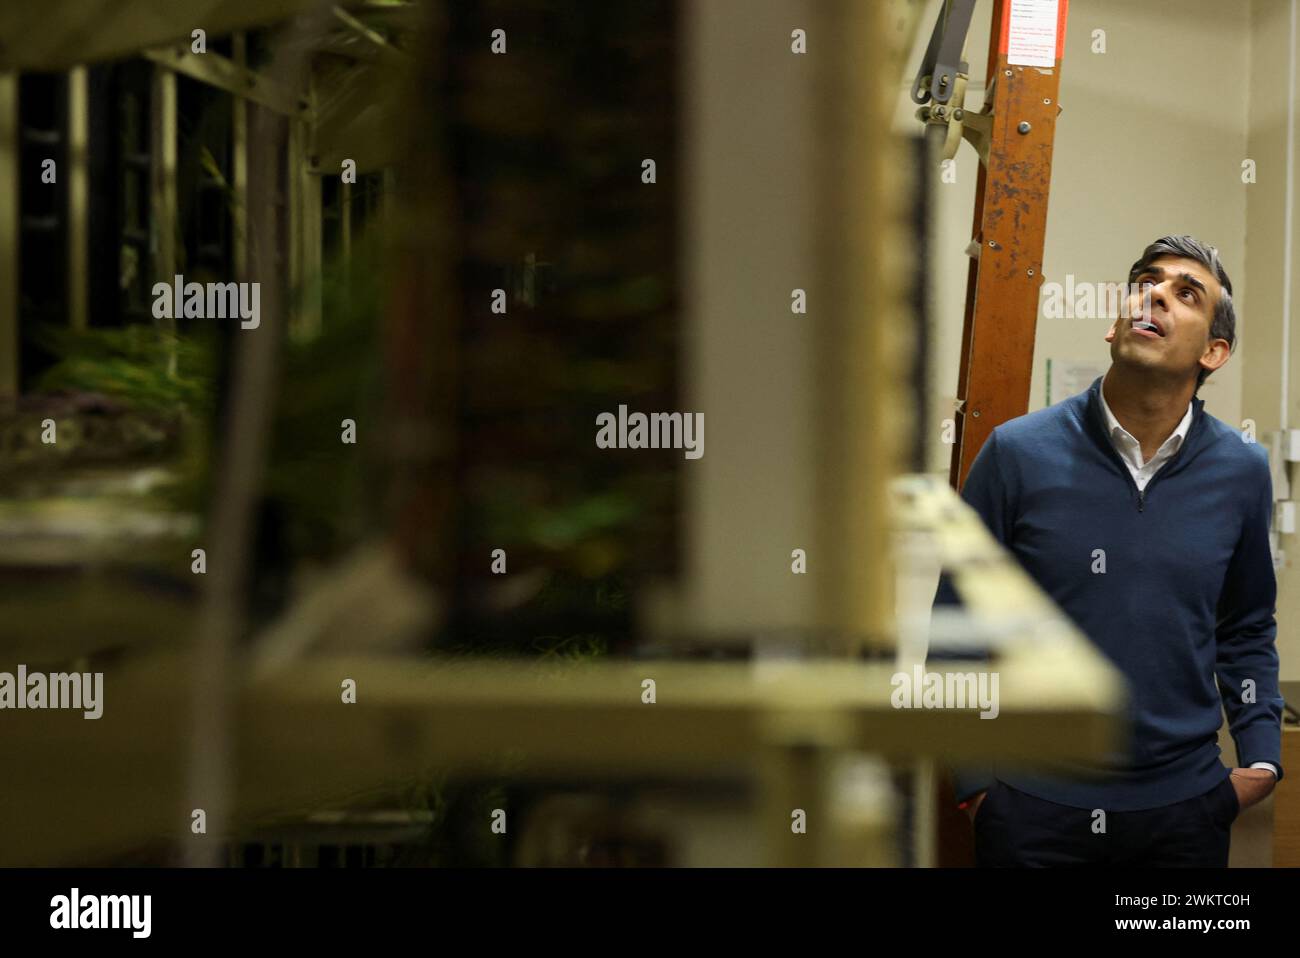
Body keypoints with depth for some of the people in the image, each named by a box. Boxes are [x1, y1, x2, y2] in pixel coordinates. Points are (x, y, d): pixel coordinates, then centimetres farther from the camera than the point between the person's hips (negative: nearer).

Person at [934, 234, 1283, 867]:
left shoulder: (1242, 470, 1)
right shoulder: (1018, 452, -7)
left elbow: (1247, 630, 14)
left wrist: (1261, 759, 3)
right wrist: (973, 785, -3)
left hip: (1185, 808, 2)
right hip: (1036, 807, -2)